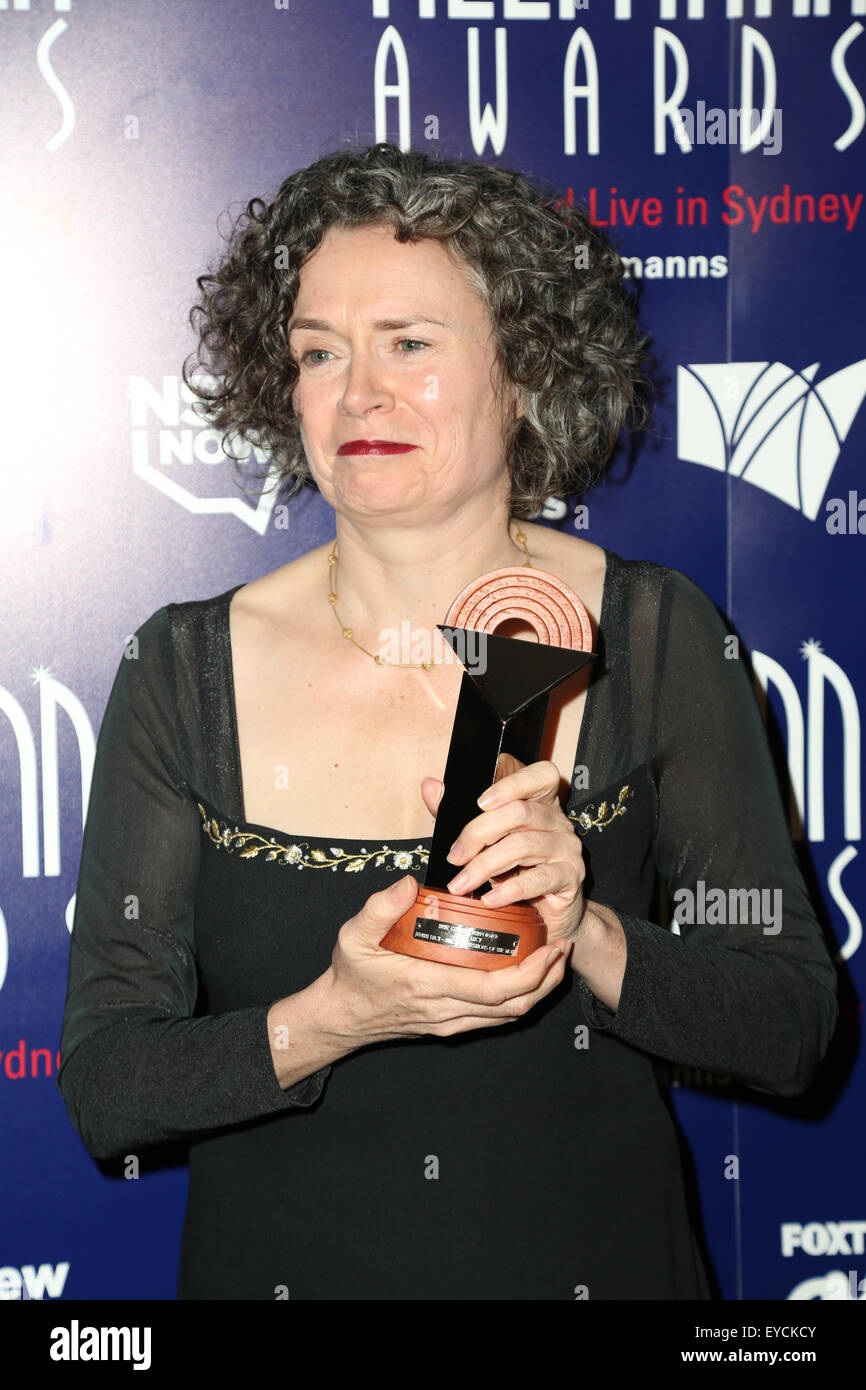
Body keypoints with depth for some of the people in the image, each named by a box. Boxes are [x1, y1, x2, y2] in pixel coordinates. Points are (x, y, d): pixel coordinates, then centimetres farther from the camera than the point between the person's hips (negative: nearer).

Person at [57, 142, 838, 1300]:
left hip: (597, 1259, 0)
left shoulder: (654, 639, -9)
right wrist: (328, 1021, -28)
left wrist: (588, 936, -26)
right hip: (277, 1264, 0)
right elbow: (101, 1087, -12)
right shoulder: (184, 672, -9)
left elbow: (792, 1033, -9)